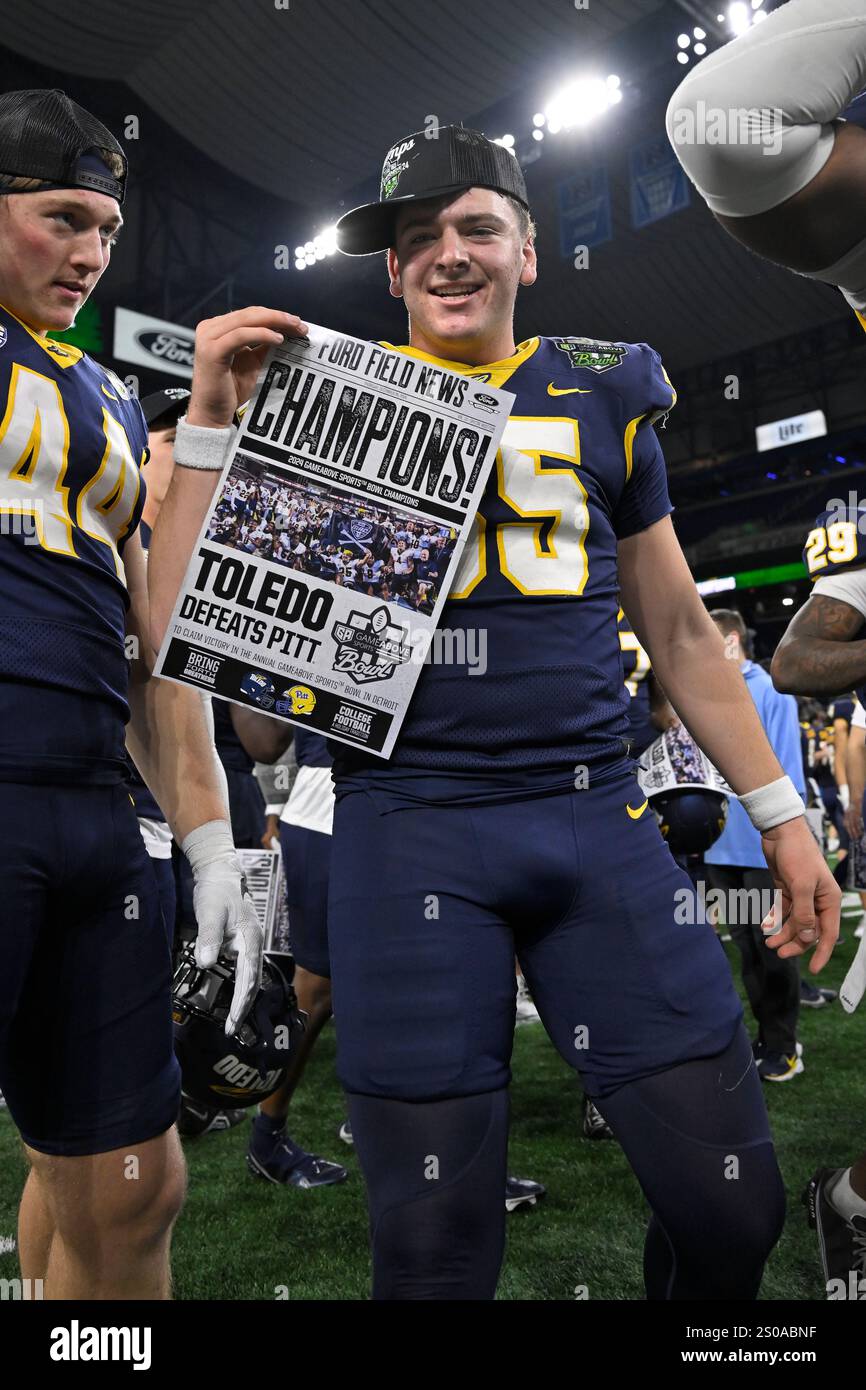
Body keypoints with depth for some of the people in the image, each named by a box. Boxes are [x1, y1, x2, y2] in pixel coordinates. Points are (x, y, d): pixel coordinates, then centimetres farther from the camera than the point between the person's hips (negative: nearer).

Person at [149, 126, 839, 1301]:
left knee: (731, 1207, 5)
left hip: (598, 817, 3)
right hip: (411, 825, -2)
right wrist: (214, 420, -7)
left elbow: (680, 633, 17)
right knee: (435, 1243, 6)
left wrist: (781, 816, 15)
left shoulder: (603, 394, 13)